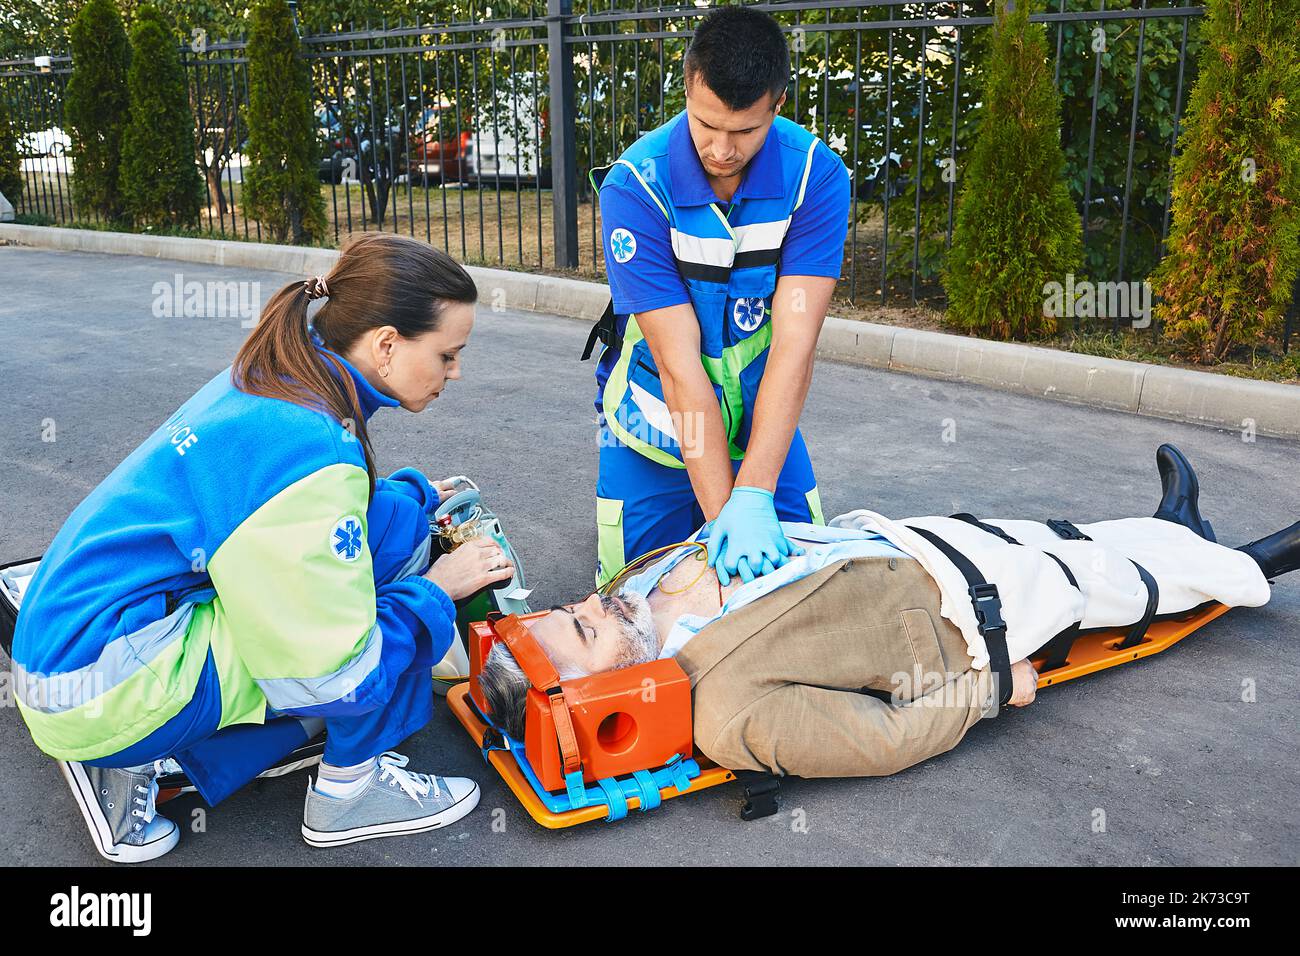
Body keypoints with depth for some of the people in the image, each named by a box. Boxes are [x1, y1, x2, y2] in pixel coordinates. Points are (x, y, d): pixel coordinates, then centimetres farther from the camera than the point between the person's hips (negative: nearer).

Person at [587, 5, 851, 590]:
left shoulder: (818, 176, -18)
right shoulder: (635, 185, -23)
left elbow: (794, 344, -24)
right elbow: (678, 362, -27)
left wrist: (753, 497, -33)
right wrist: (721, 514, -31)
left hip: (764, 416, 2)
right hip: (658, 422, -1)